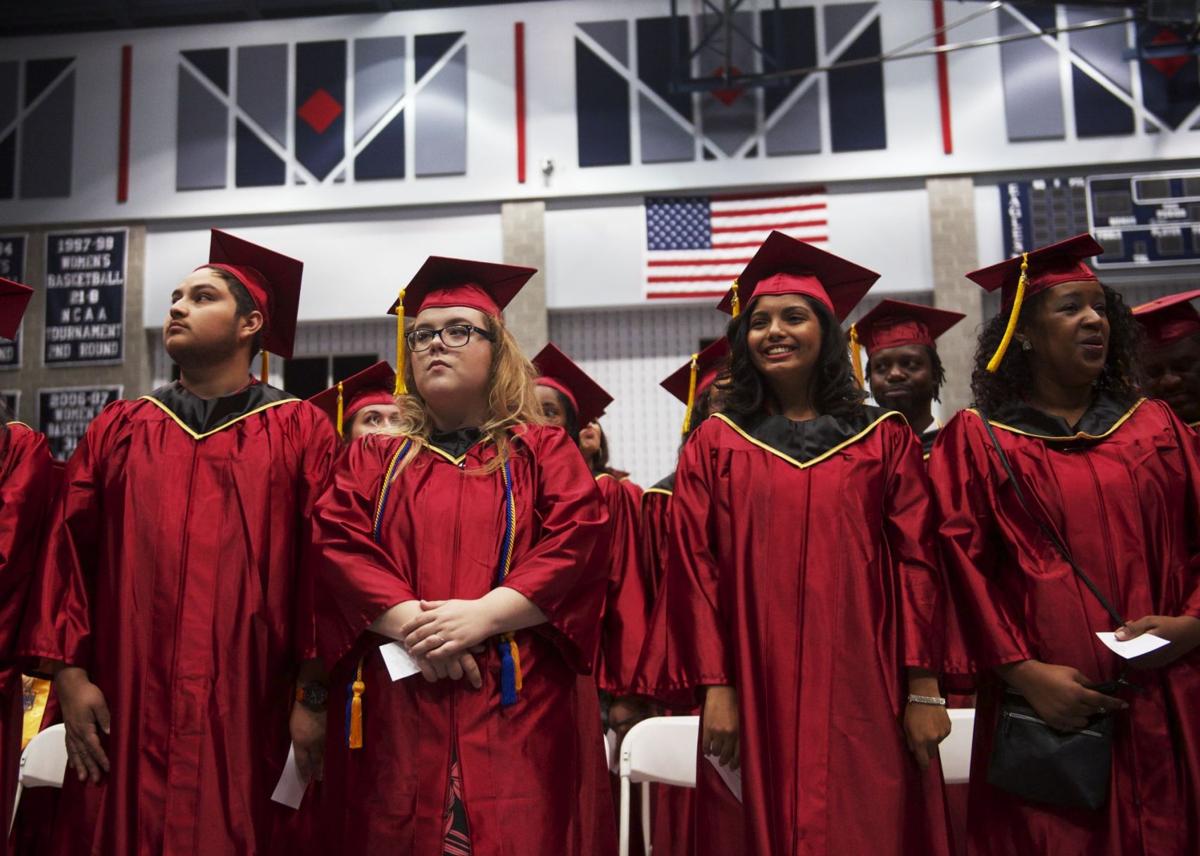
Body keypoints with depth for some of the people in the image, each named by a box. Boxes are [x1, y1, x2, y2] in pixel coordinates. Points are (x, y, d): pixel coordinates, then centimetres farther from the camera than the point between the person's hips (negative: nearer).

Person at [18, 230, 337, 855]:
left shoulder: (299, 432, 0)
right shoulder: (117, 430, 11)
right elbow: (70, 553, 7)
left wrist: (314, 697, -8)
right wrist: (70, 673, -1)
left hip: (248, 720, -2)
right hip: (123, 715, 3)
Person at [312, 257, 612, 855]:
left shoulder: (544, 451, 10)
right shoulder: (372, 459, 16)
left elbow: (576, 547, -4)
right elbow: (338, 547, 1)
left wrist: (484, 614, -16)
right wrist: (409, 622, -15)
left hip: (516, 701, -1)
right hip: (395, 699, 2)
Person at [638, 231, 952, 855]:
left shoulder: (884, 439, 7)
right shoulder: (715, 445, 6)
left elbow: (916, 563, 3)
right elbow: (696, 569, 1)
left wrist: (923, 690, -3)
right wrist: (714, 686, -7)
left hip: (863, 697, 1)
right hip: (757, 697, 0)